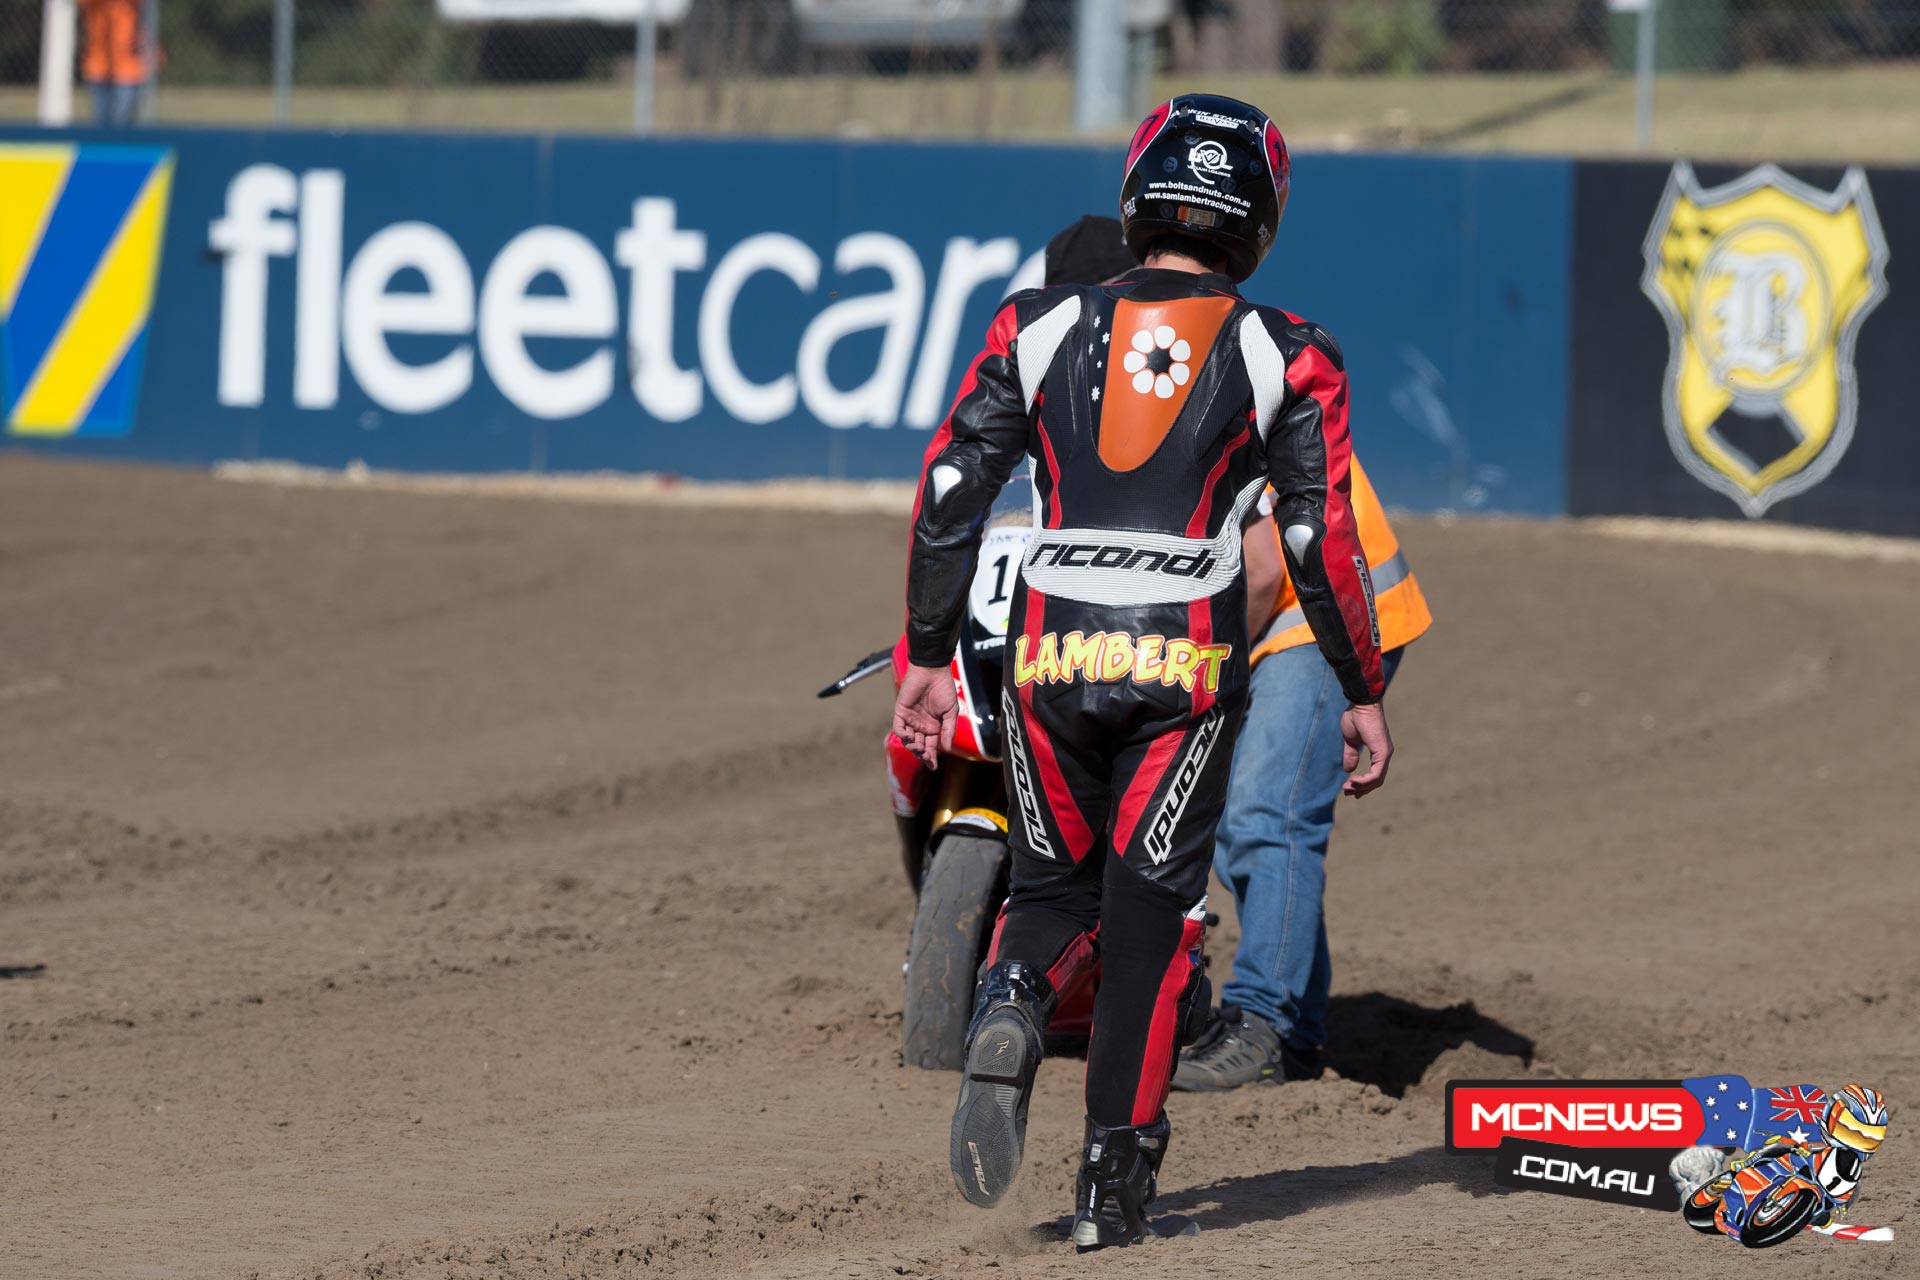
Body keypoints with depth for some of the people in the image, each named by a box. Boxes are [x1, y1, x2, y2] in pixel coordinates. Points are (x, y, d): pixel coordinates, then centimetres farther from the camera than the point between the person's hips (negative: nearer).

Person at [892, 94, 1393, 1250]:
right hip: (1189, 665, -2)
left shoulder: (1041, 329, 8)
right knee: (1151, 911, 7)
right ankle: (1116, 1176, 6)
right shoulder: (1286, 359, 3)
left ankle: (1008, 1013, -15)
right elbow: (1325, 543, 0)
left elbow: (950, 495, 4)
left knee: (1054, 886, 18)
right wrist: (1365, 695, 9)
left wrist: (927, 658, 10)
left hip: (1050, 654, 2)